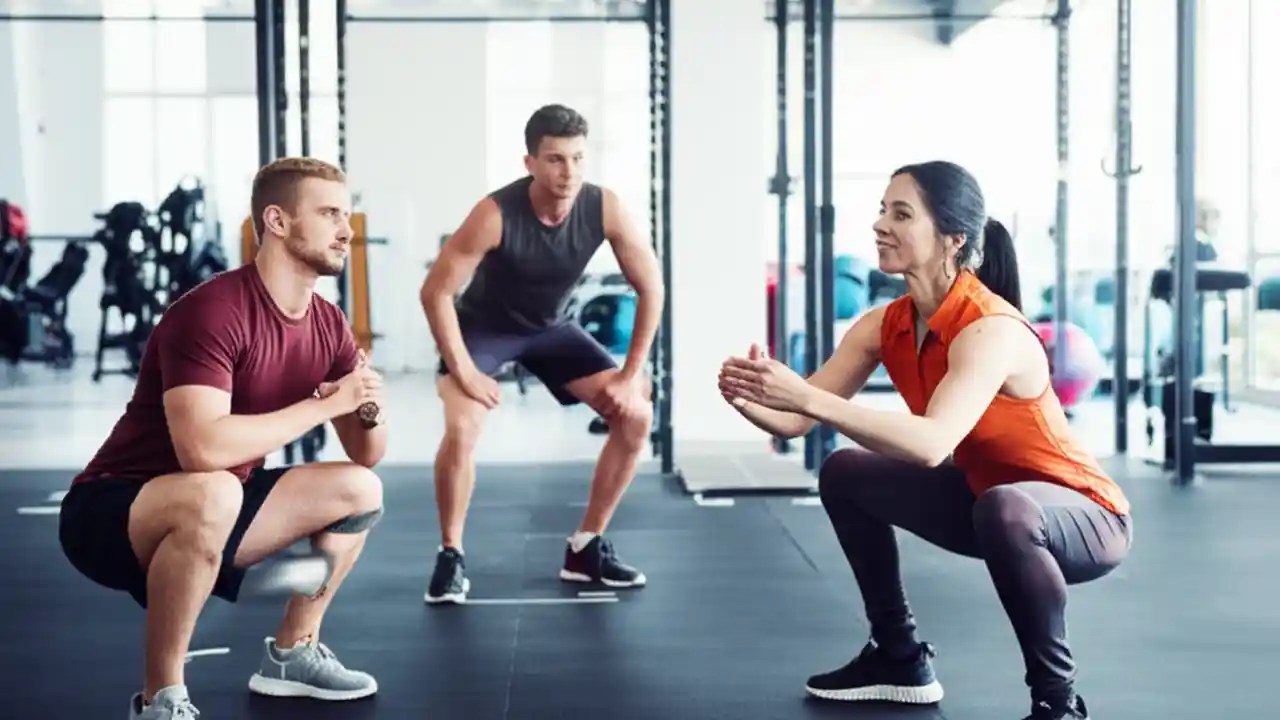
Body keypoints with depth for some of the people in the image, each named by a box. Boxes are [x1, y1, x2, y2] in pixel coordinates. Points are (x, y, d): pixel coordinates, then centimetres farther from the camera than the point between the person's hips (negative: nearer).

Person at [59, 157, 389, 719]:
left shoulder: (328, 325, 1)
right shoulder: (212, 312, -25)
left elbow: (367, 456, 8)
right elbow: (204, 448, -38)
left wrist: (367, 409, -16)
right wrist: (325, 403, -27)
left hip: (210, 512, 8)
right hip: (111, 511, -8)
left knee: (359, 489, 5)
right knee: (212, 493, -39)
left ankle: (290, 655, 18)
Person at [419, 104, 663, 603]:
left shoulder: (605, 208, -23)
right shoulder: (496, 215, -32)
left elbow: (651, 287, -13)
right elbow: (435, 291, -25)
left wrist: (630, 375, -14)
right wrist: (463, 371, -26)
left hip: (550, 327, 4)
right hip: (483, 326, -4)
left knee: (636, 414, -9)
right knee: (462, 429, -29)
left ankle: (586, 548, 5)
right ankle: (451, 557, -7)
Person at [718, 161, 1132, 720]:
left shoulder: (991, 330, -31)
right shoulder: (885, 326, -8)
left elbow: (933, 443, -46)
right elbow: (796, 421, -10)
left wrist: (807, 397, -50)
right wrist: (747, 400, -32)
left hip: (1085, 516, -8)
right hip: (986, 497, 8)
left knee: (1005, 510, -41)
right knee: (845, 475, 8)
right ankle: (901, 659, 20)